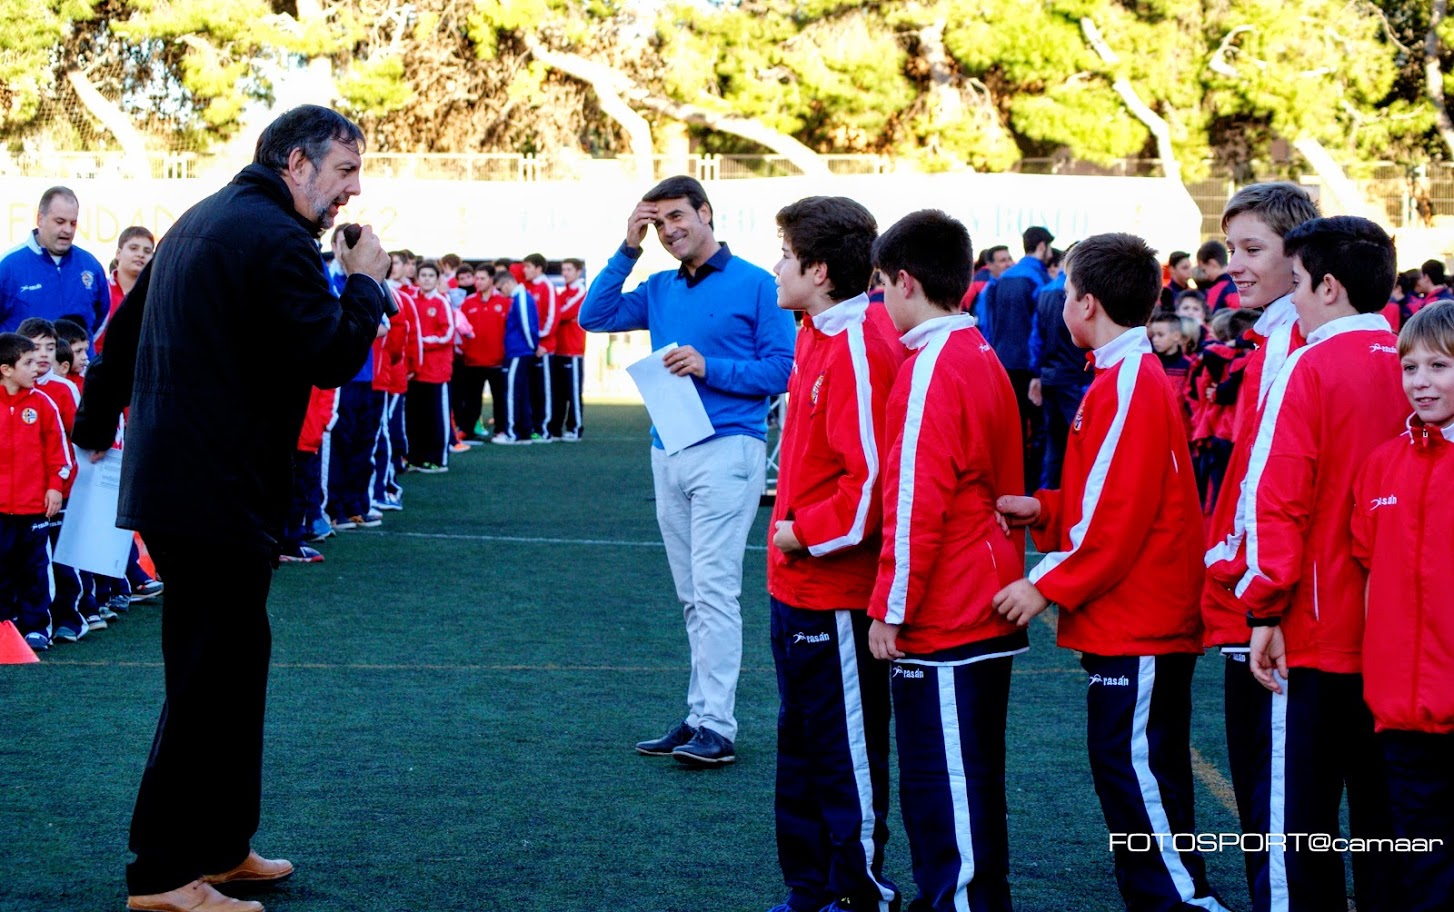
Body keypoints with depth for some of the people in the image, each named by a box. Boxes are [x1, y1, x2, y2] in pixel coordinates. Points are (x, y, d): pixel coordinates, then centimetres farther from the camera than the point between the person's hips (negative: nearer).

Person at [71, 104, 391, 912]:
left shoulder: (201, 221, 17)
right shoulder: (278, 239, -15)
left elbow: (125, 324, 23)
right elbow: (332, 358, -17)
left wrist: (98, 421, 33)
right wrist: (365, 283, -1)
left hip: (169, 477, 10)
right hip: (219, 494, -10)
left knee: (230, 666, 17)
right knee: (210, 677, -4)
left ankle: (220, 846, 26)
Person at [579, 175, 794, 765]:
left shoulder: (755, 286, -3)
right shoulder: (661, 289, 14)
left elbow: (783, 368, -7)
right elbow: (595, 317, 5)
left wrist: (709, 368, -16)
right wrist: (627, 250, 0)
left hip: (726, 449, -7)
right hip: (669, 452, 7)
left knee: (714, 590, -10)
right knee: (693, 596, 9)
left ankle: (715, 727, -9)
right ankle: (700, 717, 14)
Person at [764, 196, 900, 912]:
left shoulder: (858, 349, -19)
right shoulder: (815, 337, 10)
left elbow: (873, 477, -25)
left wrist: (806, 532, -15)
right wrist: (789, 529, 11)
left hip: (836, 592, -10)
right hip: (796, 583, 10)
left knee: (846, 752, 3)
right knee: (801, 745, 18)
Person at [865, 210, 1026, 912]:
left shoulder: (933, 368, -15)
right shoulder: (983, 359, 12)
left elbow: (916, 501, -19)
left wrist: (890, 608, -13)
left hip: (942, 619, -9)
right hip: (988, 610, 9)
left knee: (946, 789, -3)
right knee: (962, 782, 17)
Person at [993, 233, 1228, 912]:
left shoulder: (1128, 385, -16)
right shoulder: (1133, 375, 15)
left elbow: (1118, 517, -21)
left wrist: (1049, 586, -17)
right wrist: (1044, 511, 8)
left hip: (1137, 627, -10)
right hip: (1138, 623, 10)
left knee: (1136, 772, -6)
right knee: (1129, 769, 14)